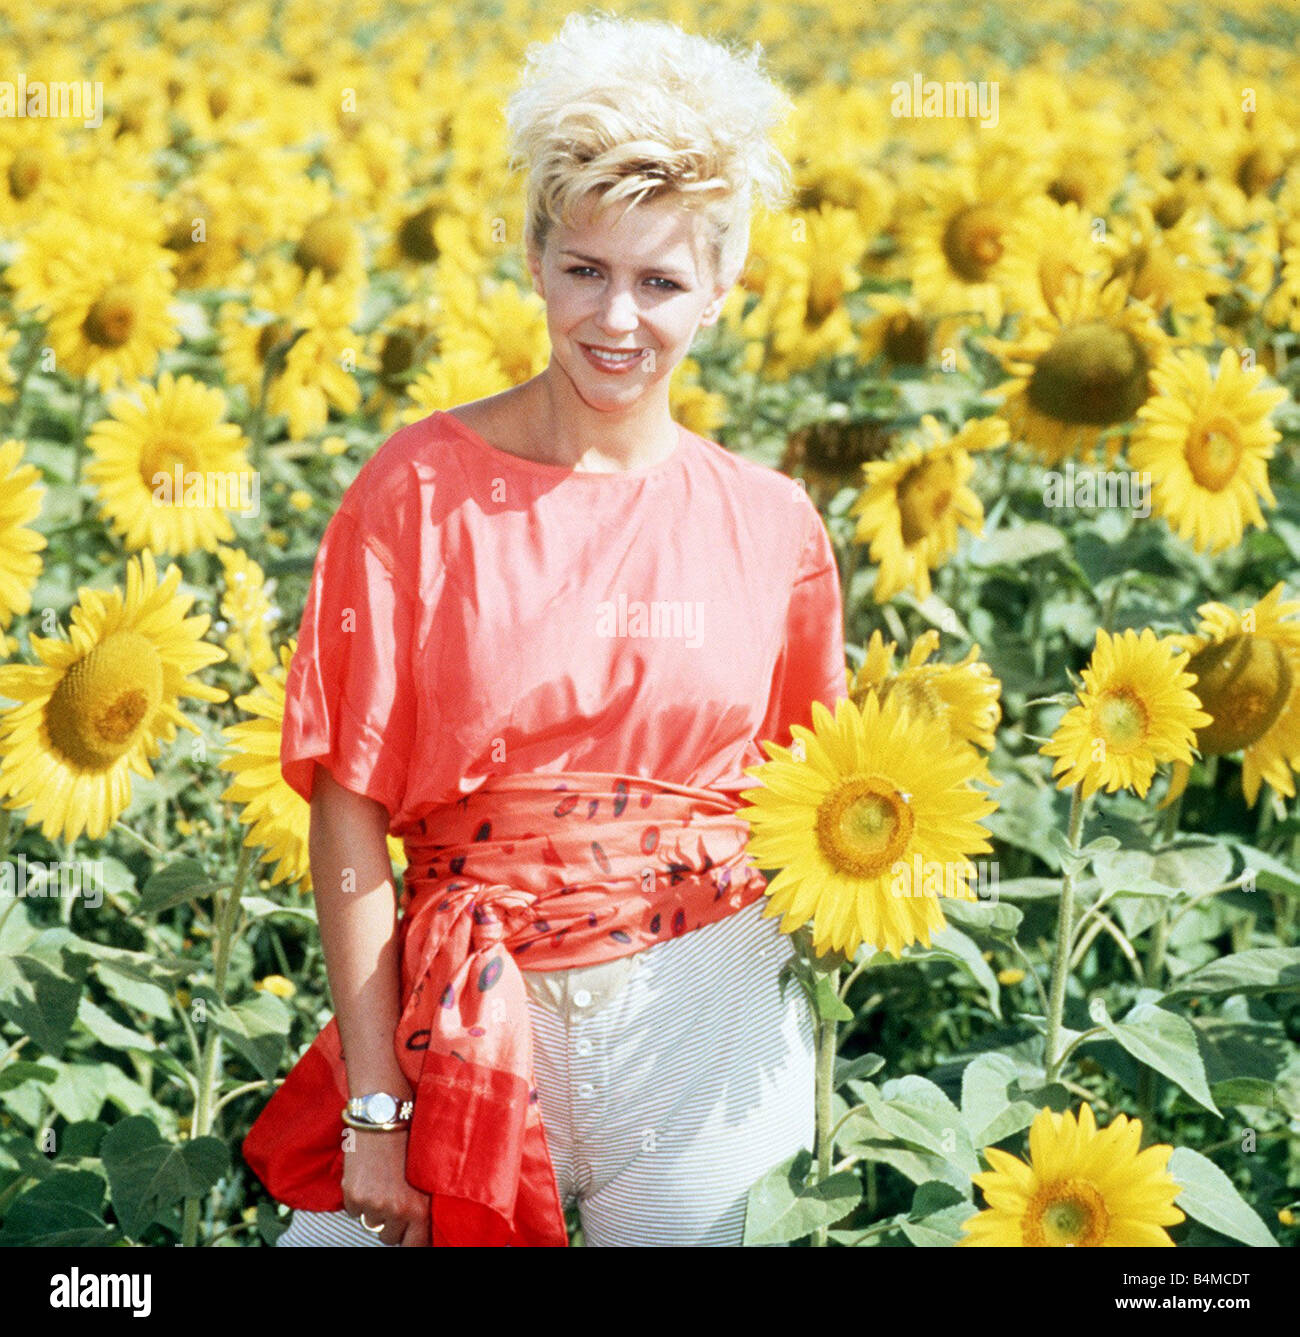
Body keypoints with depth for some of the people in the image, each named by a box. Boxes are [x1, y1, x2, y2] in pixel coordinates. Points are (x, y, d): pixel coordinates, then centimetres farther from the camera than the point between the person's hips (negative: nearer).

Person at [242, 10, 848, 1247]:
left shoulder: (772, 527, 0)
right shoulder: (416, 492, -7)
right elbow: (350, 805, -7)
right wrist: (375, 1106, -10)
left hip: (708, 1019, 2)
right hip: (477, 1029, -1)